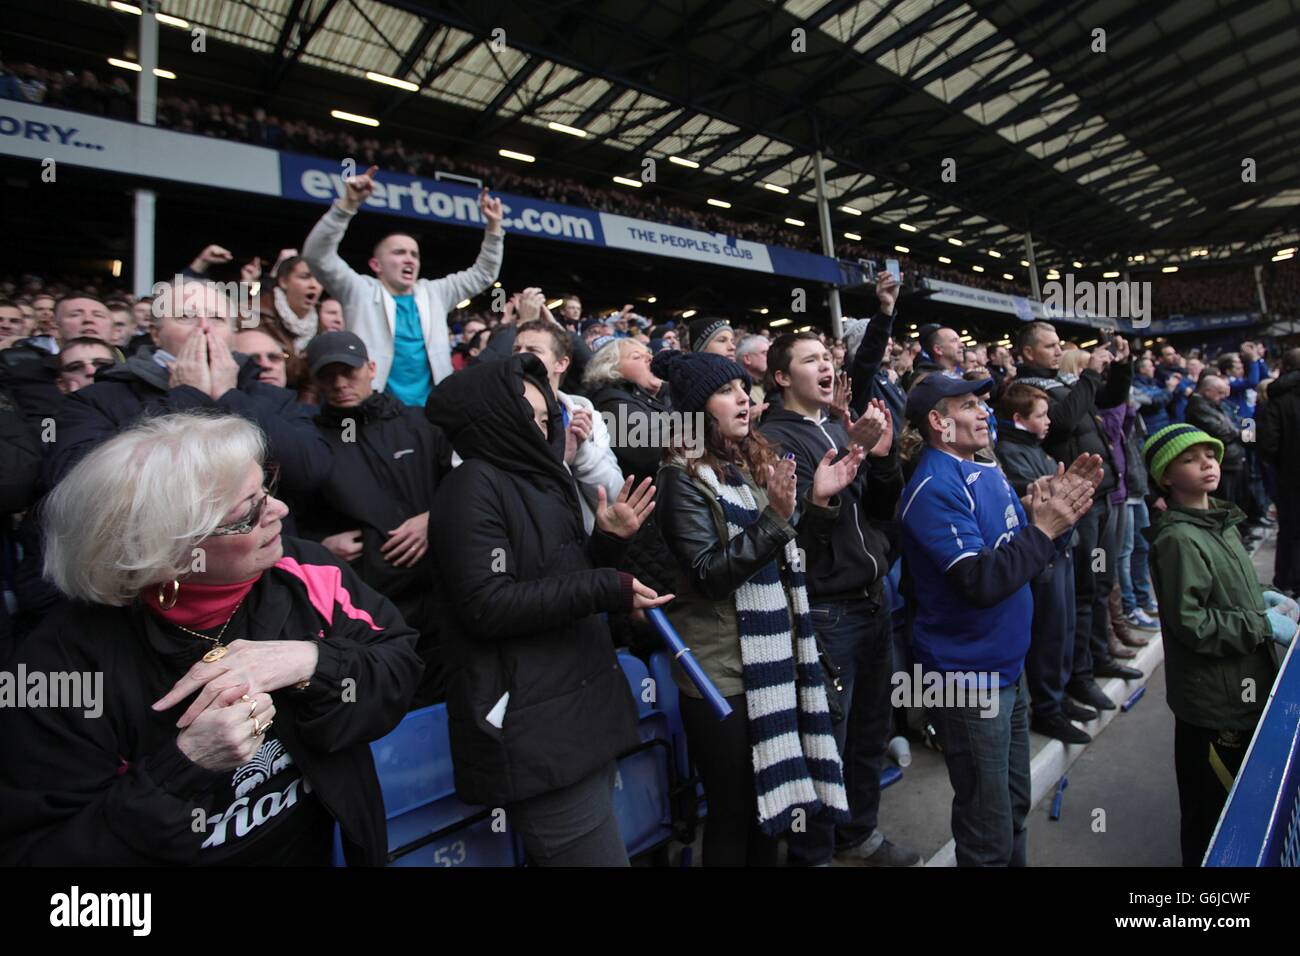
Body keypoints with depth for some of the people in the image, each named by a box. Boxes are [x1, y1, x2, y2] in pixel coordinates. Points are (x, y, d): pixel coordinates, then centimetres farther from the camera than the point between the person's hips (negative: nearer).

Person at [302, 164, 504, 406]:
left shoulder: (433, 293, 15)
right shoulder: (361, 292, 4)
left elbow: (482, 274, 22)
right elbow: (317, 255, -8)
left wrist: (493, 226, 12)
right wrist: (348, 204, -18)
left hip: (432, 409, 4)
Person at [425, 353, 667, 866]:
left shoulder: (537, 481, 15)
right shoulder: (474, 485, -12)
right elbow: (487, 606, -21)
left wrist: (608, 540, 2)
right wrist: (603, 589, -19)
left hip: (581, 713, 9)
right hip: (535, 733, -9)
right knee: (596, 855, -2)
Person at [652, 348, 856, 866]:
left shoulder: (754, 460, 10)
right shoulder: (683, 475, -11)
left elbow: (783, 551, 14)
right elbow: (709, 575, -19)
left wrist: (817, 501, 0)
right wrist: (775, 517, -26)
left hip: (775, 657, 7)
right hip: (723, 671, -7)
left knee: (769, 802, 18)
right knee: (733, 811, 8)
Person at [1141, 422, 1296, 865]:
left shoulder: (1221, 520, 7)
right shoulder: (1178, 538, -23)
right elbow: (1190, 624, -24)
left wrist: (1262, 598, 3)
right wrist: (1263, 625, -16)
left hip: (1241, 685, 9)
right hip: (1211, 698, -9)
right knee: (1212, 801, 8)